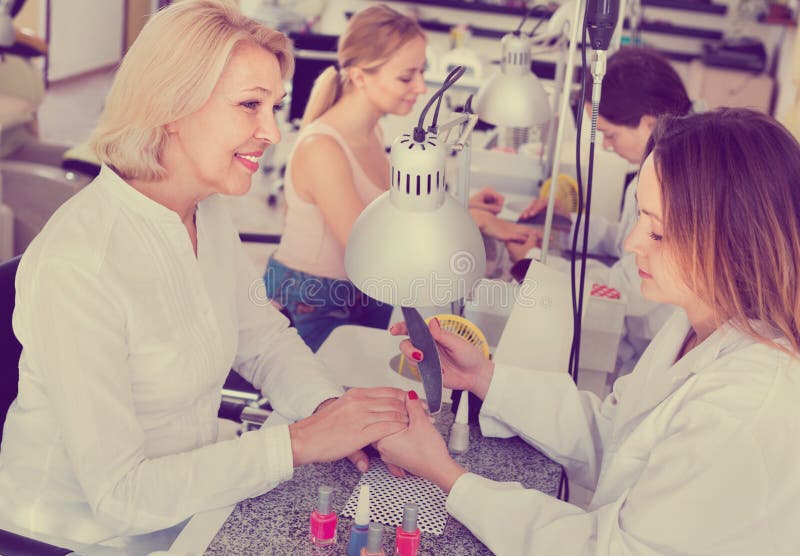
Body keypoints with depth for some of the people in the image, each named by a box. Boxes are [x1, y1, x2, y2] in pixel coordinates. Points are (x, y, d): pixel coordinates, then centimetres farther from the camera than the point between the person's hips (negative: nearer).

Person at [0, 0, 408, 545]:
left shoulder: (210, 215, -2)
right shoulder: (78, 267, -28)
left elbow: (264, 338, 7)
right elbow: (117, 493, -26)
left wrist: (331, 406, -13)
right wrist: (301, 442, -27)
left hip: (187, 498, 7)